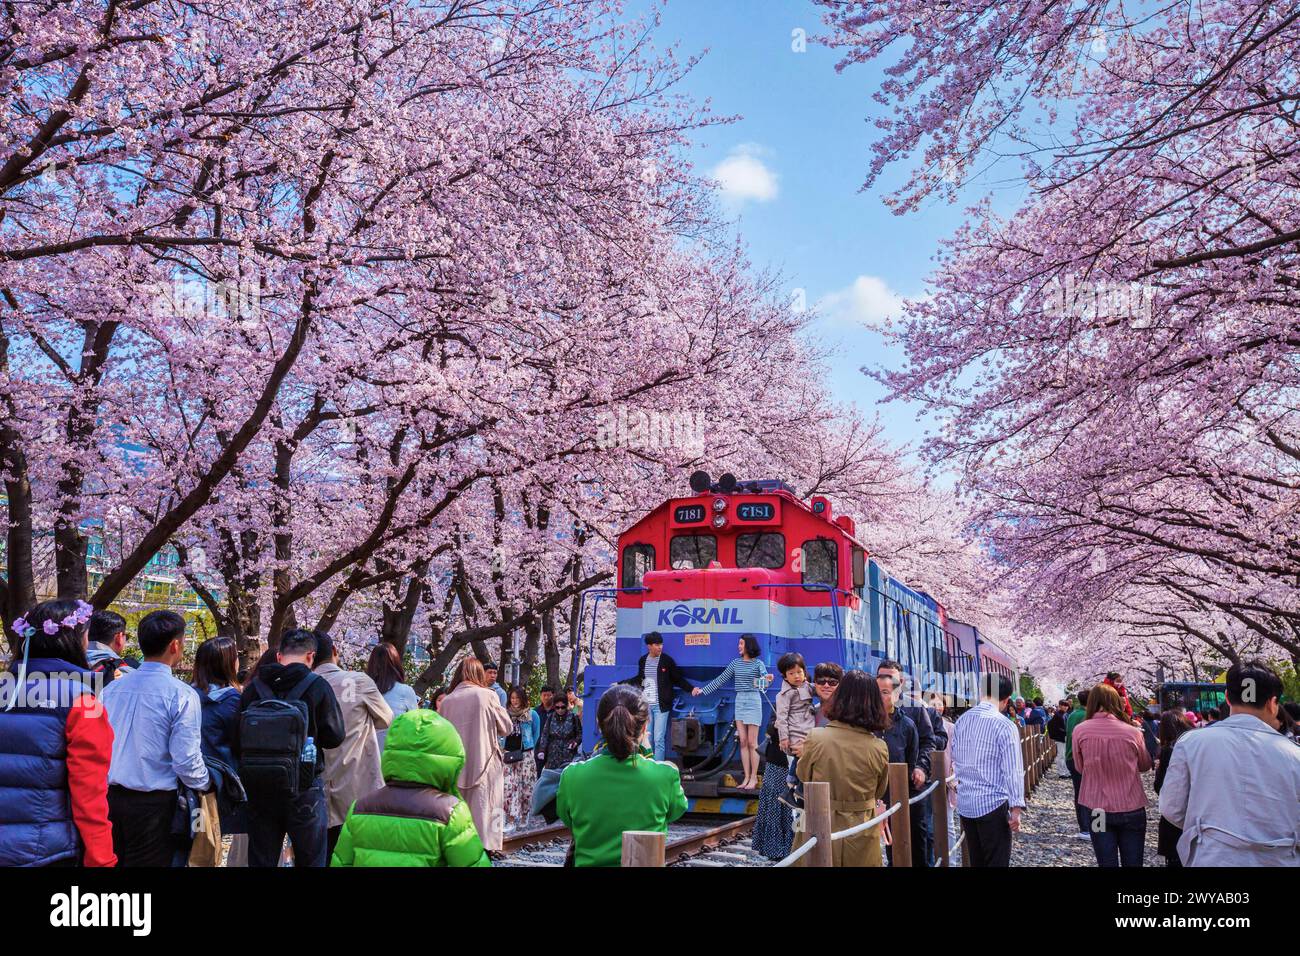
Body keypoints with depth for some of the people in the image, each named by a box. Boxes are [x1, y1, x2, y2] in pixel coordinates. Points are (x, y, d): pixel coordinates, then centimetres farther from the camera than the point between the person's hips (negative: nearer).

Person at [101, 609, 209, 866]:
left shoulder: (112, 688, 4)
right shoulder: (182, 695, -13)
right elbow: (186, 760, -15)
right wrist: (204, 786, 4)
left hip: (108, 796, 6)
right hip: (152, 803, -5)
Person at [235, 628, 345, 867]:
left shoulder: (253, 688, 1)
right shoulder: (317, 686, -8)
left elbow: (237, 742, 4)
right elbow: (335, 736, -6)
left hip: (259, 787, 3)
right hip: (304, 787, -3)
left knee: (261, 860, 12)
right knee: (311, 859, 7)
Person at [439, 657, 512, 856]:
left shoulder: (447, 700, 0)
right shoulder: (488, 695, -8)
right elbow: (506, 727, 1)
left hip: (458, 763, 3)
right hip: (485, 761, -3)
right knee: (484, 804, 4)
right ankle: (488, 845, 1)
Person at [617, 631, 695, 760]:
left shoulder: (667, 660, -5)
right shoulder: (642, 660, 5)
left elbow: (678, 680, 1)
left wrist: (691, 688, -13)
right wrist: (620, 683, 24)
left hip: (661, 706, -4)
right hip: (645, 705, 4)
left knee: (659, 739, -7)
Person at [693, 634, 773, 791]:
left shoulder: (758, 663, -4)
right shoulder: (736, 663, 9)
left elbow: (765, 683, -14)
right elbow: (720, 680, 14)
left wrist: (767, 680, -38)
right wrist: (702, 690, 11)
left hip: (753, 701, -5)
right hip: (739, 701, 5)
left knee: (752, 743, -2)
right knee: (743, 742, 4)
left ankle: (754, 777, 5)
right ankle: (747, 777, 8)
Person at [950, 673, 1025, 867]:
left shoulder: (961, 721, 6)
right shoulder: (1005, 726, -13)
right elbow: (1013, 771, -15)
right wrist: (1016, 807, -12)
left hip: (965, 803, 6)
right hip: (993, 804, -6)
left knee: (976, 861, 16)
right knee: (996, 862, 2)